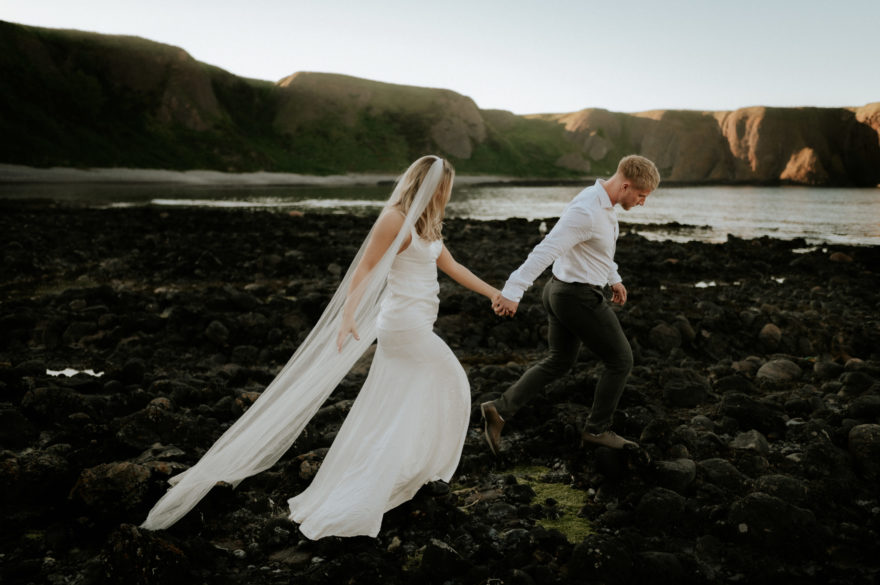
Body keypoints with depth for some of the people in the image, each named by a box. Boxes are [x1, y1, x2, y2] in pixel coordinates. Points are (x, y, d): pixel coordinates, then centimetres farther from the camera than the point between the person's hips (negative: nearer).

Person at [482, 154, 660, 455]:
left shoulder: (601, 201, 6)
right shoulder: (587, 211, -26)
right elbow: (546, 250, -32)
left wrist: (614, 278, 33)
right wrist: (512, 292, -35)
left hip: (560, 291, 10)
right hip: (580, 298, -10)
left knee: (559, 361, 21)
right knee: (620, 359, 8)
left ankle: (500, 409, 15)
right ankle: (597, 429, 21)